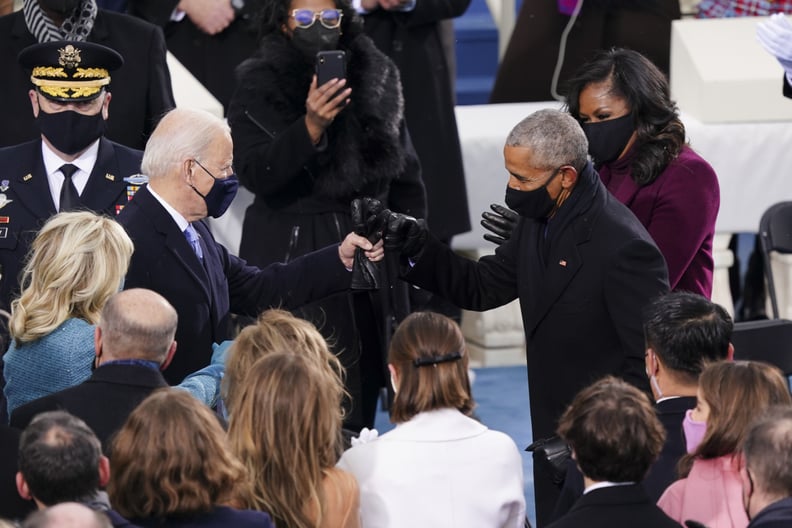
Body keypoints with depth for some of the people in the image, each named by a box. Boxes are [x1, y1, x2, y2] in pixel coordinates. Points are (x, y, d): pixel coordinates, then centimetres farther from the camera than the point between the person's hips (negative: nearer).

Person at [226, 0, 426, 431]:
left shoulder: (377, 81, 8)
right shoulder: (258, 89, -3)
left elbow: (406, 174, 16)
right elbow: (256, 174, -14)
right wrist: (311, 127, -26)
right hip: (291, 258, -3)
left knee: (357, 406, 3)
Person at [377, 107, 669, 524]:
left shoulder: (622, 246, -23)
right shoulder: (538, 221, 2)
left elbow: (651, 360, -22)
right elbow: (482, 287, 8)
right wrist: (414, 245, -5)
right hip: (555, 441, 8)